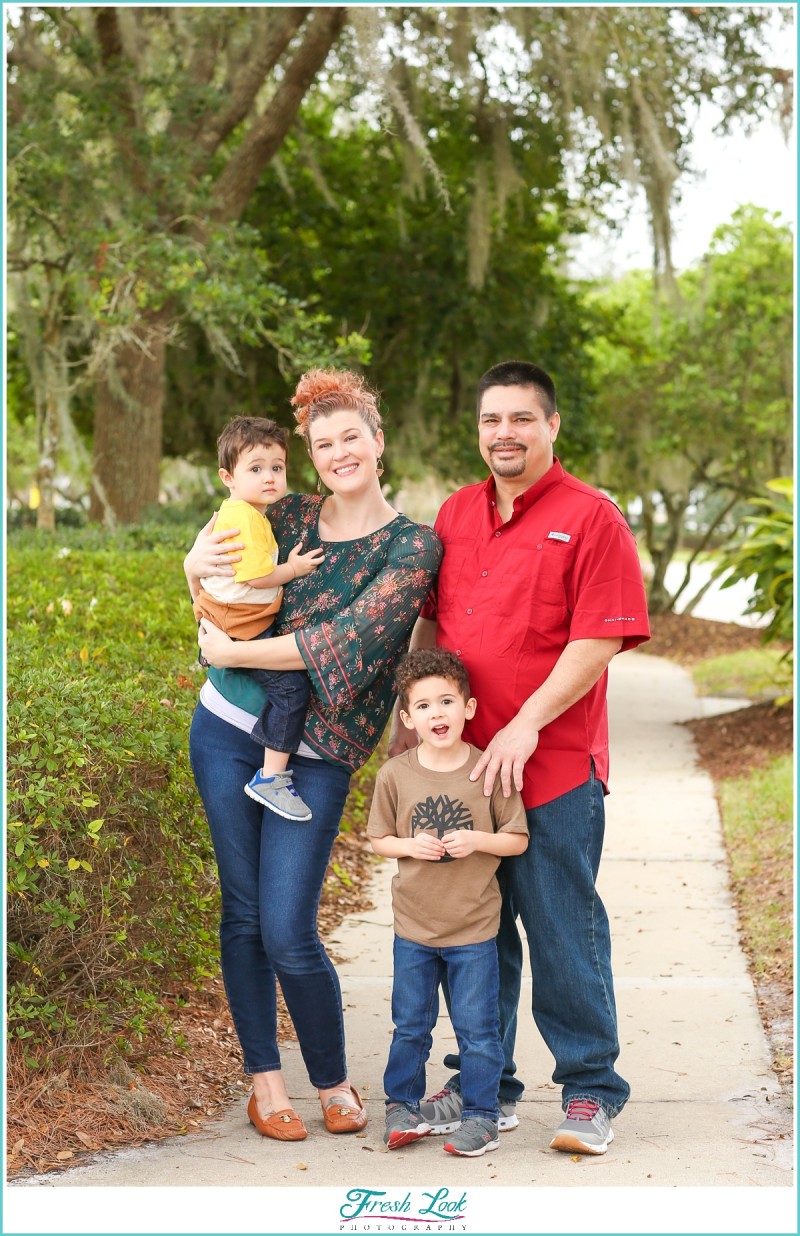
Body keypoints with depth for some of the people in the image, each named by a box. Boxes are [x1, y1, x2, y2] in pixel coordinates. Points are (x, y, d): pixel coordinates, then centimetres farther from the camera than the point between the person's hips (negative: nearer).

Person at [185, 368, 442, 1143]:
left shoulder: (412, 547, -6)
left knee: (288, 933, -6)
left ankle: (334, 1081, 17)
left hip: (316, 754, -3)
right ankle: (264, 1079, 22)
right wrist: (196, 569, -6)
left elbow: (348, 641, -18)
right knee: (242, 912, 7)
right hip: (228, 728, 4)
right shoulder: (288, 516, 6)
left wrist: (234, 652, -14)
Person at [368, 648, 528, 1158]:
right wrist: (410, 846, -14)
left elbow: (518, 839, -2)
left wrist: (478, 840, -19)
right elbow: (379, 839, 6)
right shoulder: (395, 775, -4)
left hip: (474, 929, -2)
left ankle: (481, 1116, 18)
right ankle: (403, 1106, 30)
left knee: (478, 1030, 5)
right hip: (413, 928, 2)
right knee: (411, 1027, 14)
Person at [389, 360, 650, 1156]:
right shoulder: (455, 515, 13)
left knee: (565, 932, 1)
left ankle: (590, 1094, 14)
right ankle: (484, 1085, 26)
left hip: (554, 768, -6)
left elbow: (599, 640, -13)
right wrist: (407, 711, 9)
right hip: (460, 762, 6)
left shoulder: (590, 517, -7)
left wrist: (525, 726, -18)